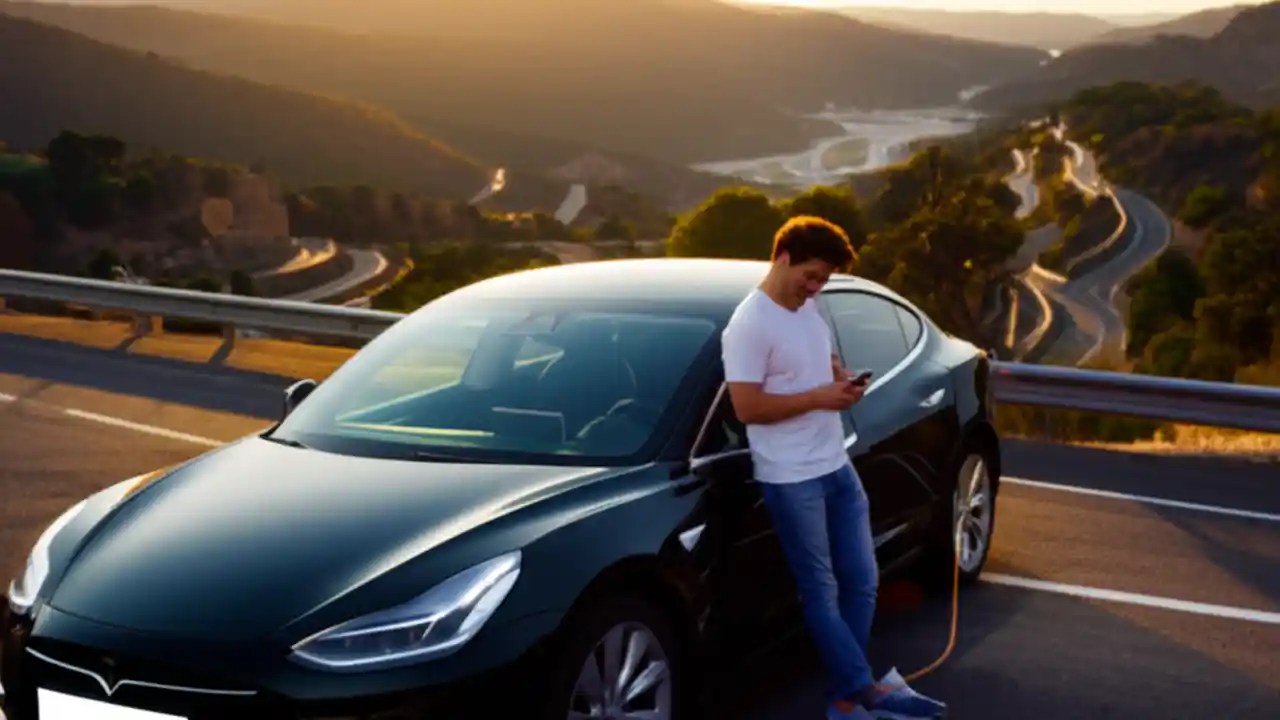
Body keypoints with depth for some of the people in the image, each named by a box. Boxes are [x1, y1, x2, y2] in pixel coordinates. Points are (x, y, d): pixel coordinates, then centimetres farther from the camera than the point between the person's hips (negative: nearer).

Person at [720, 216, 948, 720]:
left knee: (861, 582, 9)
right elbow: (746, 407, -21)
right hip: (791, 480, -9)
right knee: (821, 592, -1)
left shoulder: (809, 310, 10)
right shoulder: (749, 326, -16)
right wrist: (818, 398, -21)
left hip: (837, 468, 9)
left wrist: (844, 381, 0)